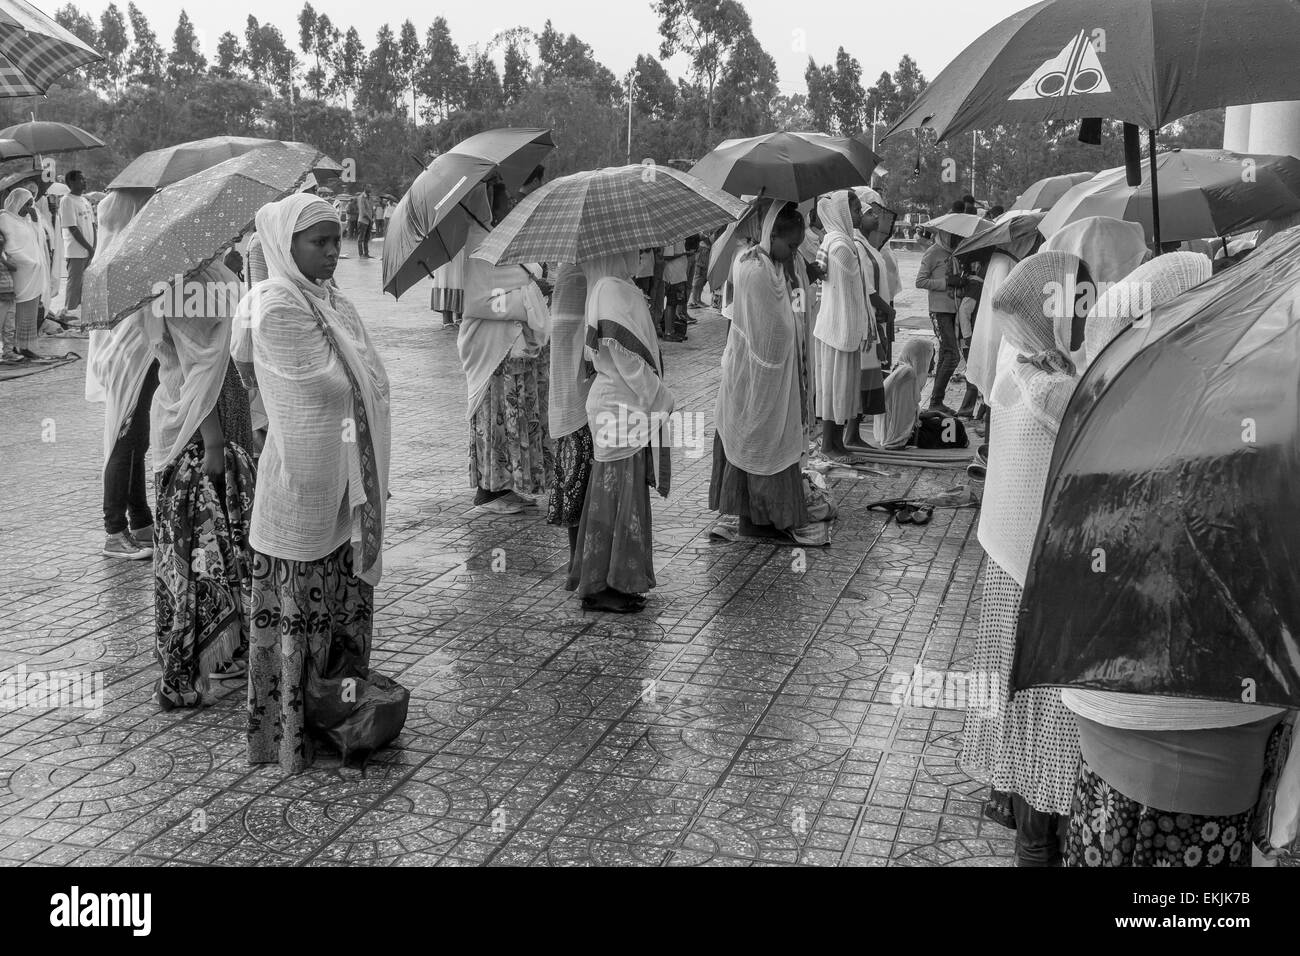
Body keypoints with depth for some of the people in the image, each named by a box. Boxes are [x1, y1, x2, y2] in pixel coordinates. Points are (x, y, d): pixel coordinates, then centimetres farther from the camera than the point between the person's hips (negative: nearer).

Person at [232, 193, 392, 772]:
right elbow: (323, 385, -16)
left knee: (347, 605, 17)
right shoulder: (275, 307, -16)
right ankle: (284, 732, 17)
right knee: (295, 611, 4)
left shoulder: (334, 301, 10)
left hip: (349, 484, 8)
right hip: (302, 486, -8)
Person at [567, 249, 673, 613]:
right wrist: (662, 398, -13)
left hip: (622, 403, 10)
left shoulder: (617, 289, 14)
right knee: (618, 493, -4)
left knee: (617, 494, 14)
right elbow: (625, 355, -21)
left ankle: (599, 581, 23)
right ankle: (601, 586, 4)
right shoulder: (612, 290, -17)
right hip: (621, 407, -10)